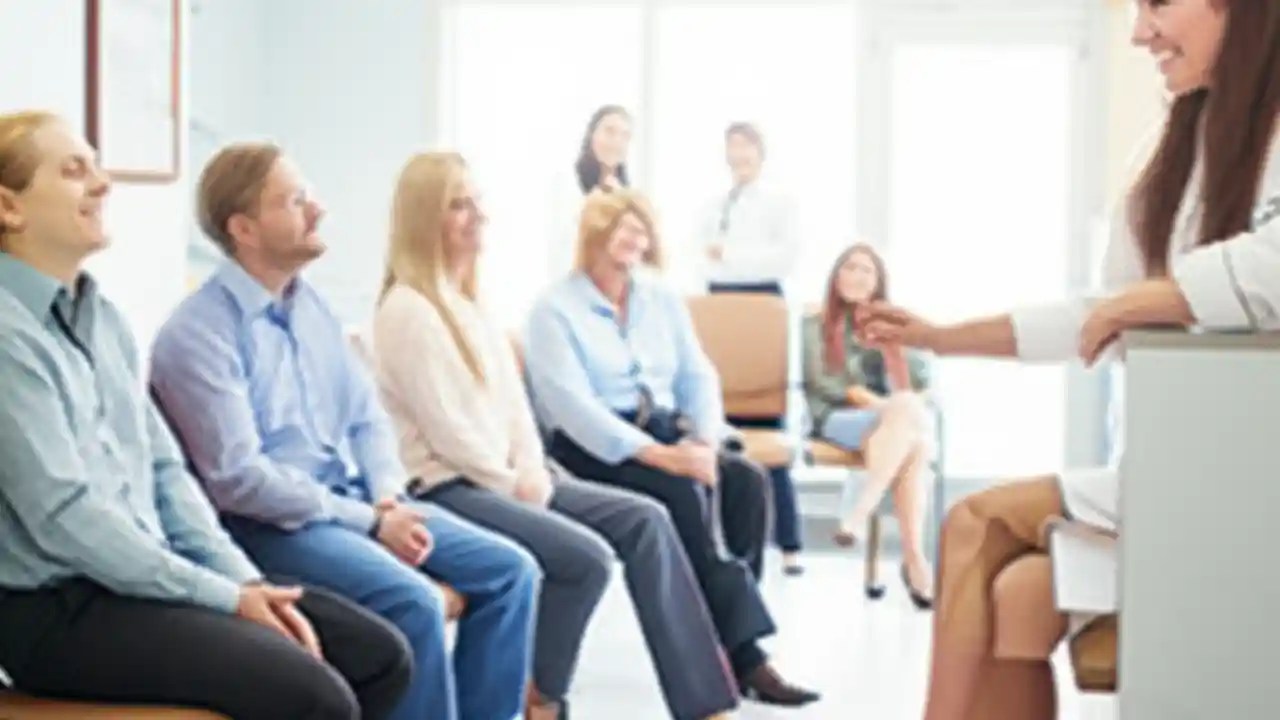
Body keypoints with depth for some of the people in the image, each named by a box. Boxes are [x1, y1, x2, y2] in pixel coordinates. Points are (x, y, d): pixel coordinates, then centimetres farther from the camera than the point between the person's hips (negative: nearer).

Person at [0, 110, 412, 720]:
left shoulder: (100, 315, 13)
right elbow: (64, 515, -19)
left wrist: (245, 581, 1)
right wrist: (225, 598, -15)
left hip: (150, 574, 9)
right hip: (57, 609, -9)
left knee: (379, 655, 0)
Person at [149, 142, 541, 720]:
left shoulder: (310, 304, 11)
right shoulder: (199, 333, -14)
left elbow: (366, 417, 15)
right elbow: (238, 478, -19)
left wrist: (388, 497, -5)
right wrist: (369, 521, -17)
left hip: (353, 498, 8)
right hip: (270, 520, -8)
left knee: (510, 569, -3)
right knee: (414, 601, -30)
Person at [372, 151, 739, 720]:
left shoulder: (472, 303, 16)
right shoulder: (408, 309, -13)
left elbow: (513, 396, 14)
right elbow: (444, 426, -17)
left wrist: (532, 471, -2)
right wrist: (514, 485, -10)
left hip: (506, 479, 9)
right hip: (449, 487, -9)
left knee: (644, 520, -5)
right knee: (586, 556, -26)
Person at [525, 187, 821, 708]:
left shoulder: (661, 298, 15)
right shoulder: (555, 309, -5)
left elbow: (698, 376, 10)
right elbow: (572, 404, -17)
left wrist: (706, 440, -12)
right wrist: (654, 454, -26)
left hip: (663, 432, 6)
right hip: (592, 448, -6)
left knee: (745, 481, -23)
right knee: (684, 495, -32)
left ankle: (729, 634, -21)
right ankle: (743, 656, -30)